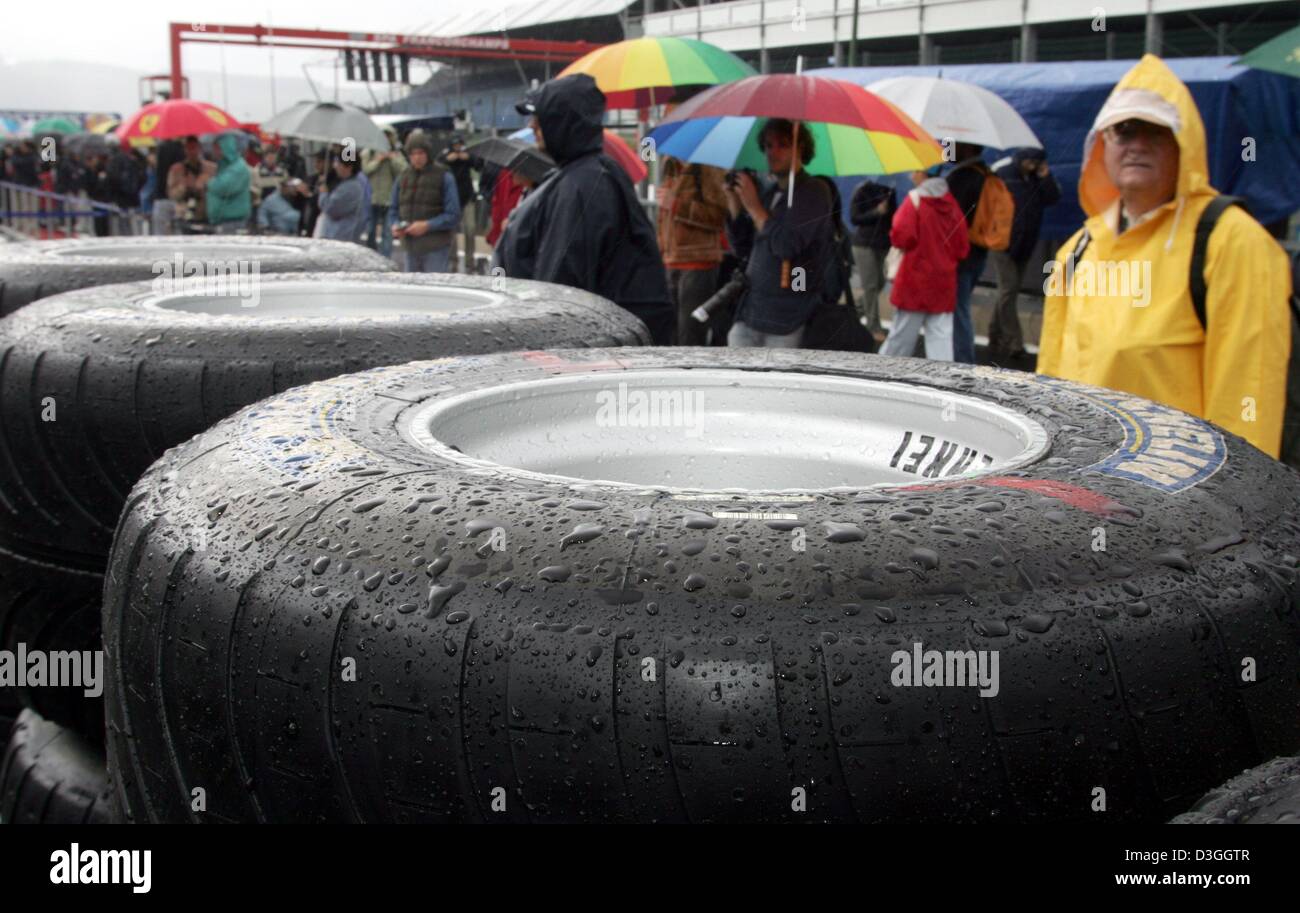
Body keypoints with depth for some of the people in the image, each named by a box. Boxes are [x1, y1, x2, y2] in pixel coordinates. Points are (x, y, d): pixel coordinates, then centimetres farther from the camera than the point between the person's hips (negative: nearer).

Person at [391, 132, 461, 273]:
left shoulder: (444, 177, -3)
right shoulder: (403, 178, 12)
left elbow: (453, 216, -8)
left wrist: (427, 225, -19)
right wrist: (395, 226, -5)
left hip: (436, 249, -5)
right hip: (410, 247, 5)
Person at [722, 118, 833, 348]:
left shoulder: (813, 192, -7)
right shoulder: (766, 191, 14)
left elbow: (787, 245, -18)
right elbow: (742, 249, 18)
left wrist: (753, 206, -9)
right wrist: (734, 204, 5)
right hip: (749, 311, 6)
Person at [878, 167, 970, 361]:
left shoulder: (916, 198, -10)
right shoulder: (951, 202, 6)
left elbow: (901, 237, -17)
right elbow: (962, 248, 7)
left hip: (916, 281, -4)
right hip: (943, 282, 4)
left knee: (902, 334, 5)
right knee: (941, 336, 3)